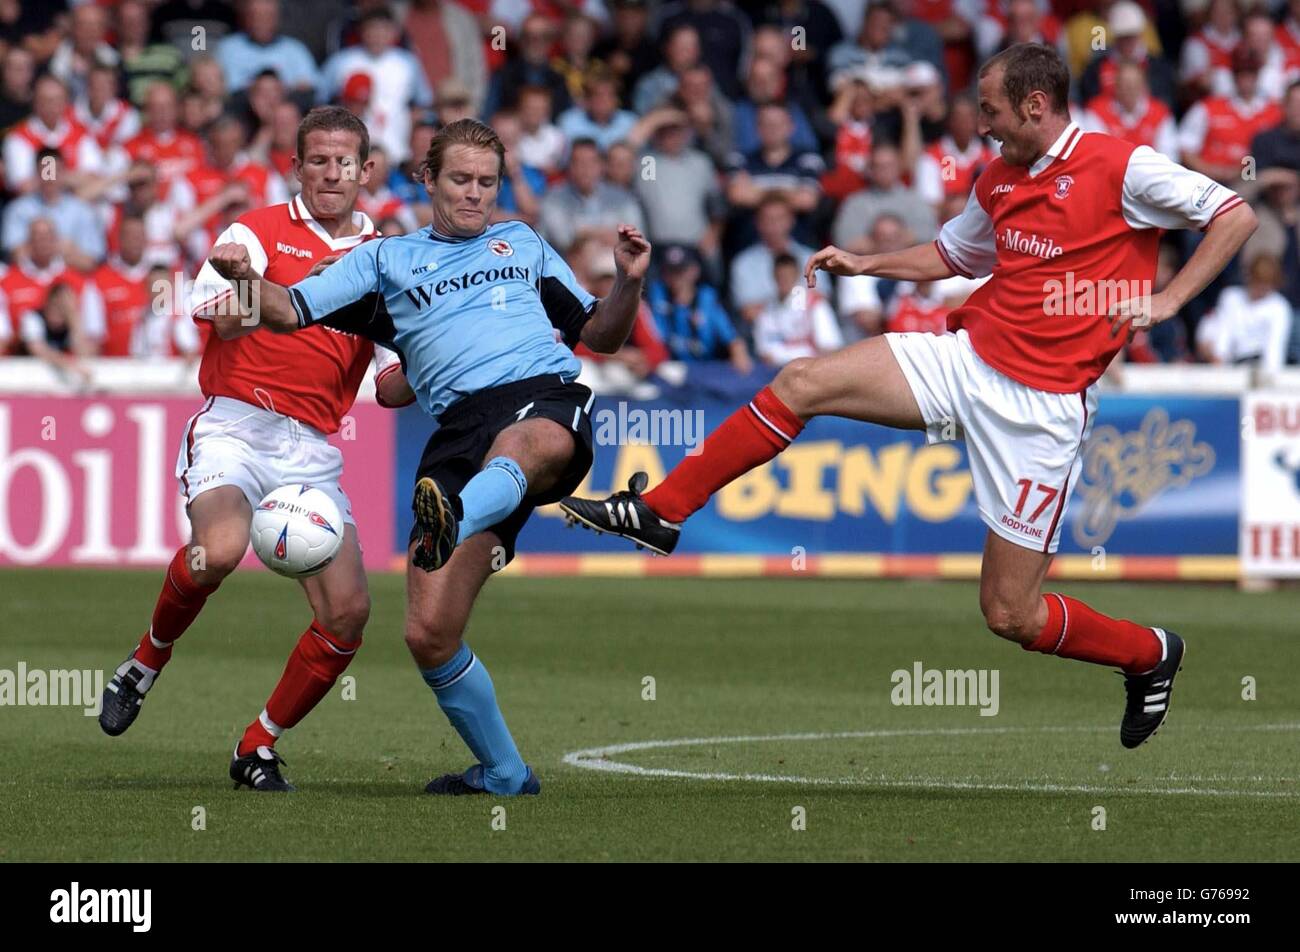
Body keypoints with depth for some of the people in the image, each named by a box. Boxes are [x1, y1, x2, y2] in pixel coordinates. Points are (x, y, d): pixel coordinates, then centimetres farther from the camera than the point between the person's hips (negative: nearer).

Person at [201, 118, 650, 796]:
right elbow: (288, 312, 17)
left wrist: (630, 282, 10)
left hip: (547, 394, -2)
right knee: (429, 635, -7)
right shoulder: (386, 259, 26)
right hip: (460, 429, 2)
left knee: (528, 442, -44)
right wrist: (245, 276, -3)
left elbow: (599, 338, 29)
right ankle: (504, 775, 12)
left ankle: (453, 522, -74)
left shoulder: (524, 246, 29)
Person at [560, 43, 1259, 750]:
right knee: (801, 383, -10)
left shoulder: (1121, 167, -10)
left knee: (1010, 615, -5)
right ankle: (657, 514, -3)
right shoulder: (999, 180, 12)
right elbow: (950, 254, 30)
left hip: (1040, 404, -7)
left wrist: (1167, 300, -17)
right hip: (966, 357, 7)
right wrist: (864, 264, 19)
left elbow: (1236, 216, -10)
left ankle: (1151, 656, 23)